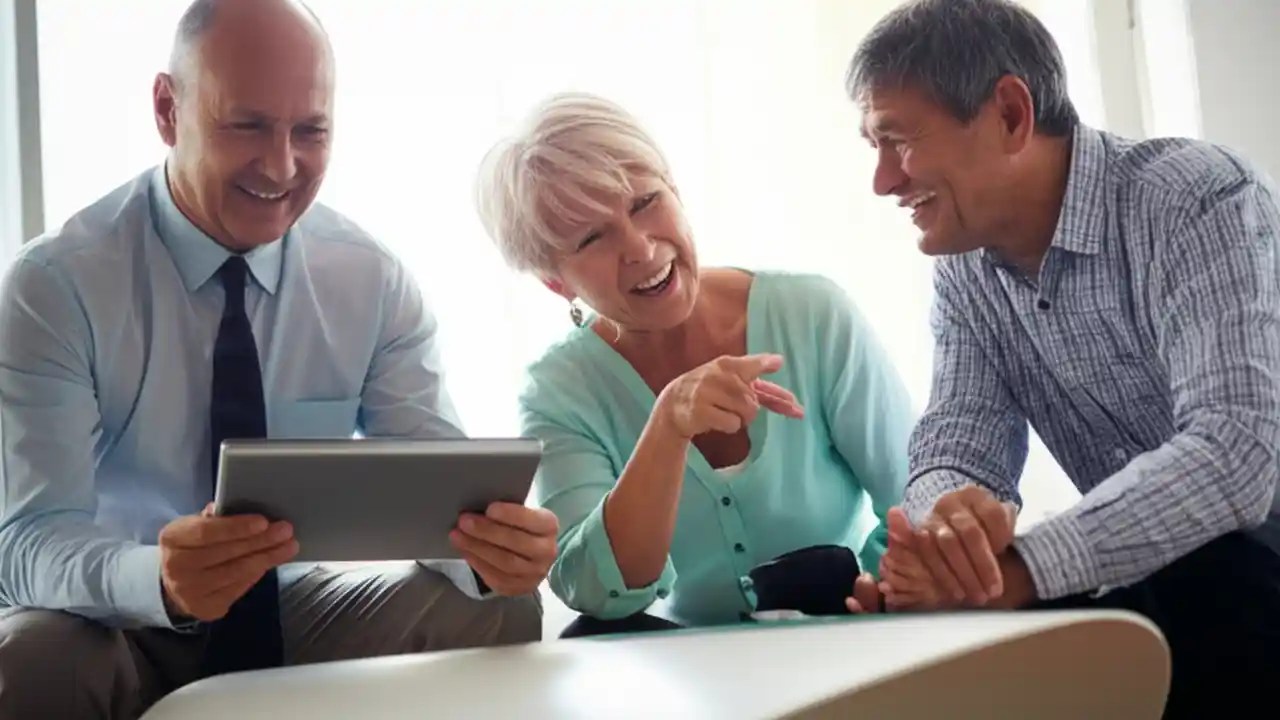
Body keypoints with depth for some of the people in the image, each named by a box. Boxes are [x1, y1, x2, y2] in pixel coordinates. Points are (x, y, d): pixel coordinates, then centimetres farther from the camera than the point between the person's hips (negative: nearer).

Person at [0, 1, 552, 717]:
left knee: (498, 615, -21)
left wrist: (491, 544, -34)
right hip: (119, 623, -2)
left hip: (299, 609, 3)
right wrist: (157, 579, -46)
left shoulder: (373, 278, -6)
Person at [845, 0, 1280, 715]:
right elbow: (954, 455, -4)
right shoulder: (965, 271, 3)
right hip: (1154, 593, 5)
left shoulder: (1196, 198, -19)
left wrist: (1017, 571, -36)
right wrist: (948, 522, -29)